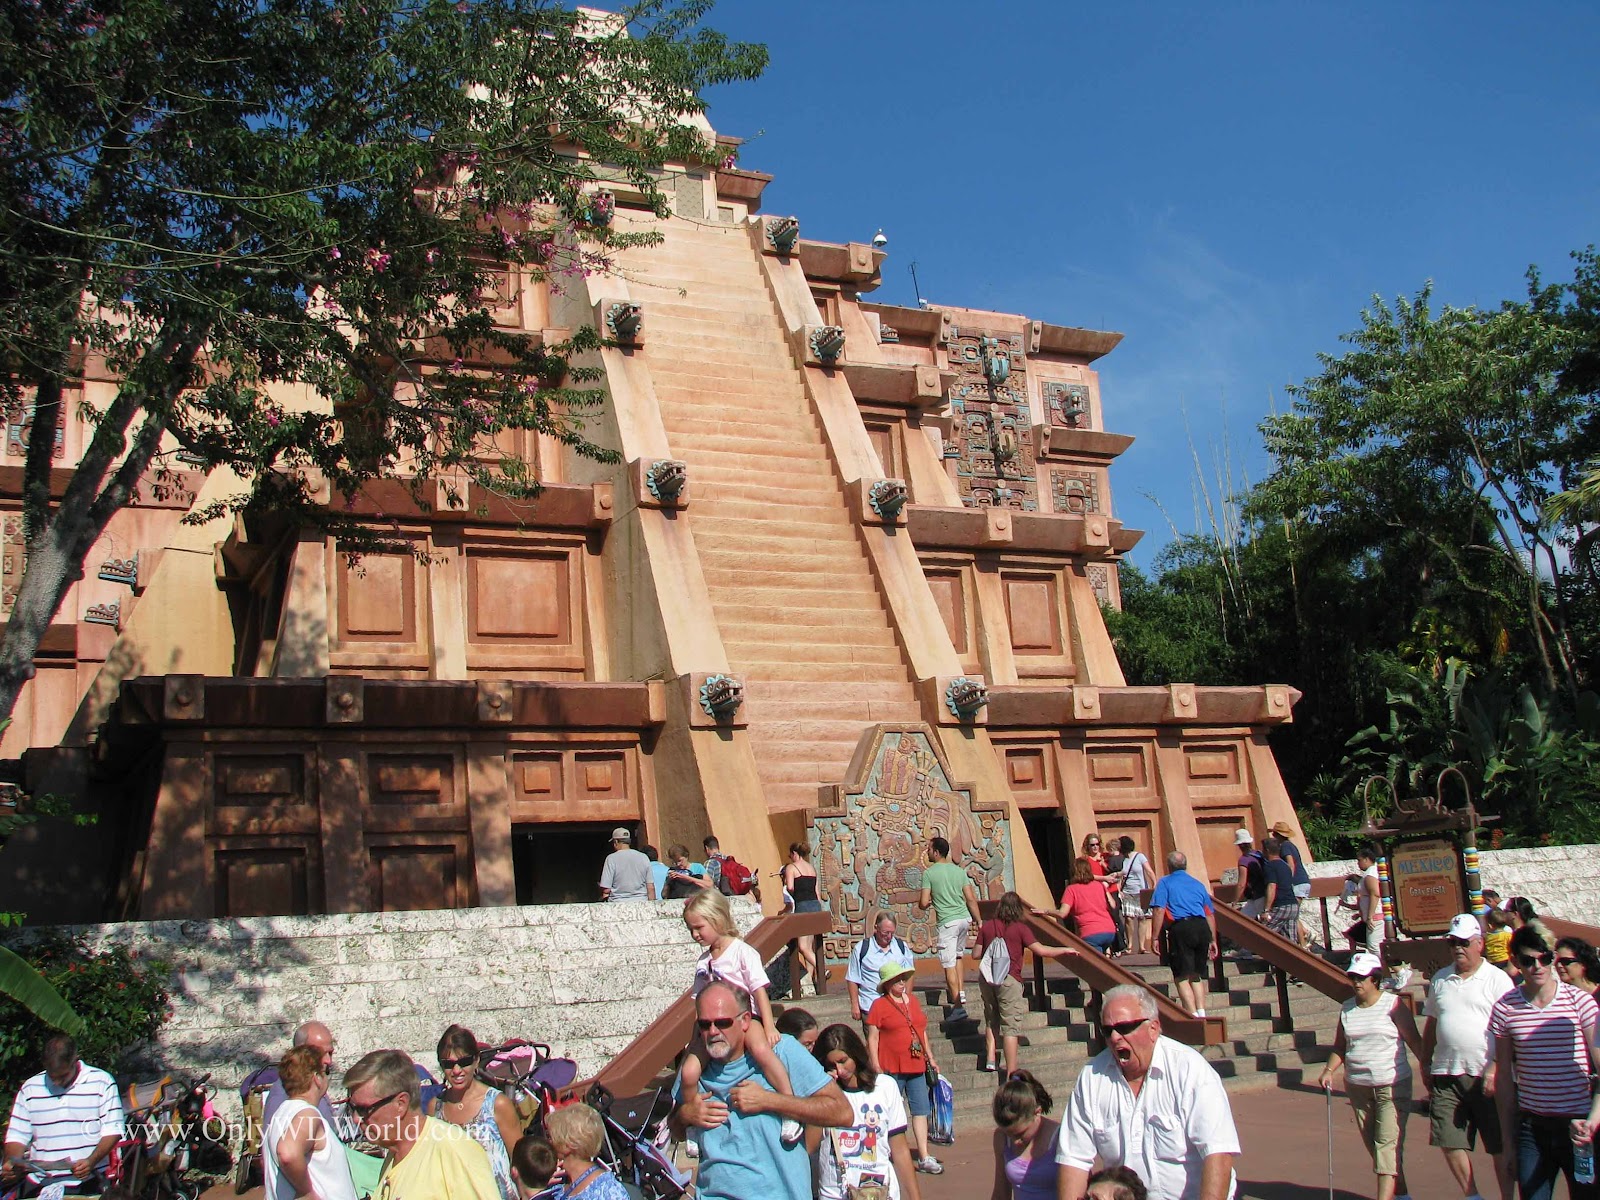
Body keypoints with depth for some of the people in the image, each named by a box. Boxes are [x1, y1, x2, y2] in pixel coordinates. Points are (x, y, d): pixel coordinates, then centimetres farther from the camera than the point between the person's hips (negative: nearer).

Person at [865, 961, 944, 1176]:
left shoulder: (912, 1001, 12)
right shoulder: (879, 1005, -6)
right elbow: (872, 1038, -7)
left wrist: (930, 1058, 18)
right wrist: (876, 1067, -13)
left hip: (917, 1066, 5)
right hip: (892, 1068, -5)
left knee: (921, 1109, 3)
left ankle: (924, 1158, 6)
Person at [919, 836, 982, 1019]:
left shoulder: (929, 873, -7)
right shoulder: (959, 871, 8)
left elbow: (923, 903, -9)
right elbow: (971, 899, 6)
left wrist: (922, 903, 14)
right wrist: (978, 920, 13)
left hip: (947, 922, -6)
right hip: (965, 918, 6)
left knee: (949, 964, -2)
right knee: (959, 956, 26)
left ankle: (958, 1006, -4)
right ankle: (961, 993, 22)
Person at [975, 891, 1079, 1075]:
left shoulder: (986, 926, 6)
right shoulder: (1020, 928, -3)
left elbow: (977, 954, 8)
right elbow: (1041, 950, -8)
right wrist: (1065, 950, 4)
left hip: (986, 977, 4)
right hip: (1009, 978, -4)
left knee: (991, 1020, 23)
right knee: (1011, 1025, -3)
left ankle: (990, 1059, 16)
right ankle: (1011, 1073, -4)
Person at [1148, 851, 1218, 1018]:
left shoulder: (1165, 882, 8)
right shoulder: (1198, 884, 23)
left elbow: (1159, 910, -5)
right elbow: (1210, 914, 21)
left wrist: (1155, 937, -4)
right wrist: (1213, 940, 25)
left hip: (1181, 927, -5)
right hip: (1202, 928, 5)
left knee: (1182, 977, -1)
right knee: (1197, 976, 18)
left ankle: (1194, 1016, -10)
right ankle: (1202, 1013, 10)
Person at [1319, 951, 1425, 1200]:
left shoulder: (1392, 1005, -8)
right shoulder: (1347, 1009, 8)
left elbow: (1415, 1041, -7)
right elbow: (1340, 1047, 14)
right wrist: (1329, 1071, 0)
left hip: (1392, 1086, -6)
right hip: (1357, 1087, 6)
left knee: (1388, 1144, -11)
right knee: (1373, 1145, 12)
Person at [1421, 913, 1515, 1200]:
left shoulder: (1497, 979, -4)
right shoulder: (1440, 979, 12)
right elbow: (1431, 1023, 18)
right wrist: (1425, 1063, 15)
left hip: (1487, 1076, -5)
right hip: (1446, 1074, 5)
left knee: (1501, 1145, 5)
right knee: (1450, 1142, 5)